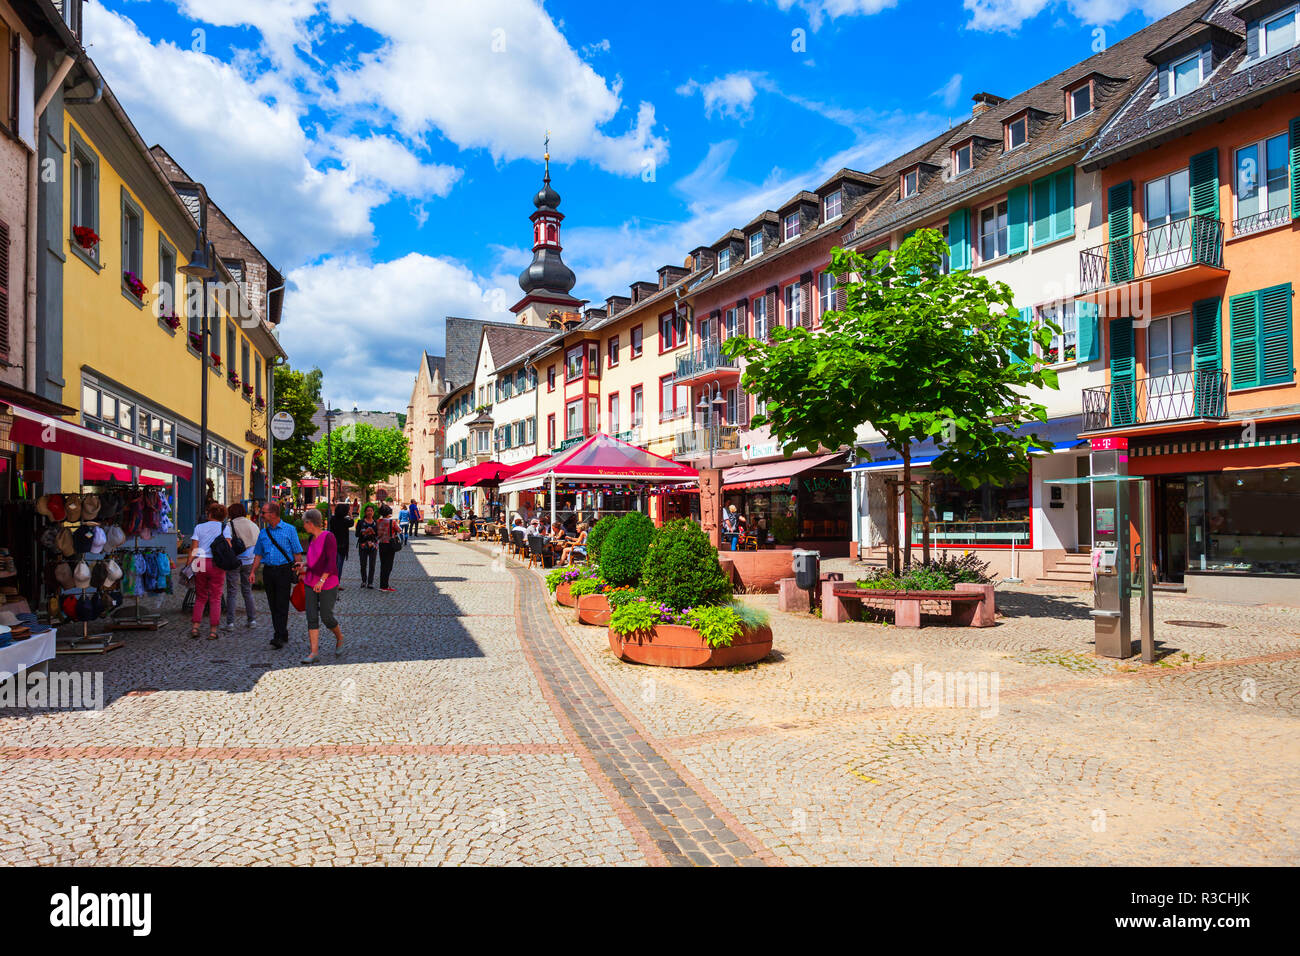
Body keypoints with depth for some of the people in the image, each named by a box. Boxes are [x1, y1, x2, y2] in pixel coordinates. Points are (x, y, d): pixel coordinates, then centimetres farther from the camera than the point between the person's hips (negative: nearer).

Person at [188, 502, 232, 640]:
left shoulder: (199, 527, 7)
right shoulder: (225, 528, 4)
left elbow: (193, 548, 2)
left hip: (200, 563, 2)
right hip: (217, 564, -1)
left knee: (200, 597, 14)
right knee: (215, 599, 3)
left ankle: (195, 627, 6)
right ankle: (213, 631, 2)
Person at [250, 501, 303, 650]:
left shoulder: (289, 530, -1)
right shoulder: (263, 533, 13)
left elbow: (297, 552, -2)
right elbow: (258, 554, 17)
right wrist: (253, 572, 6)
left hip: (284, 570, -6)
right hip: (268, 571, 6)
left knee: (282, 604, -10)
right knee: (273, 605, 8)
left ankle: (280, 637, -12)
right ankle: (282, 634, 18)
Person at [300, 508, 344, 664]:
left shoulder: (328, 537, -14)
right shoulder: (312, 538, 9)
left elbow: (331, 562, -20)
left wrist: (322, 580, -25)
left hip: (327, 583, -7)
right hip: (311, 582, 7)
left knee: (326, 616, -1)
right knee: (311, 617, 0)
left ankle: (340, 638, 27)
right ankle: (313, 652, 0)